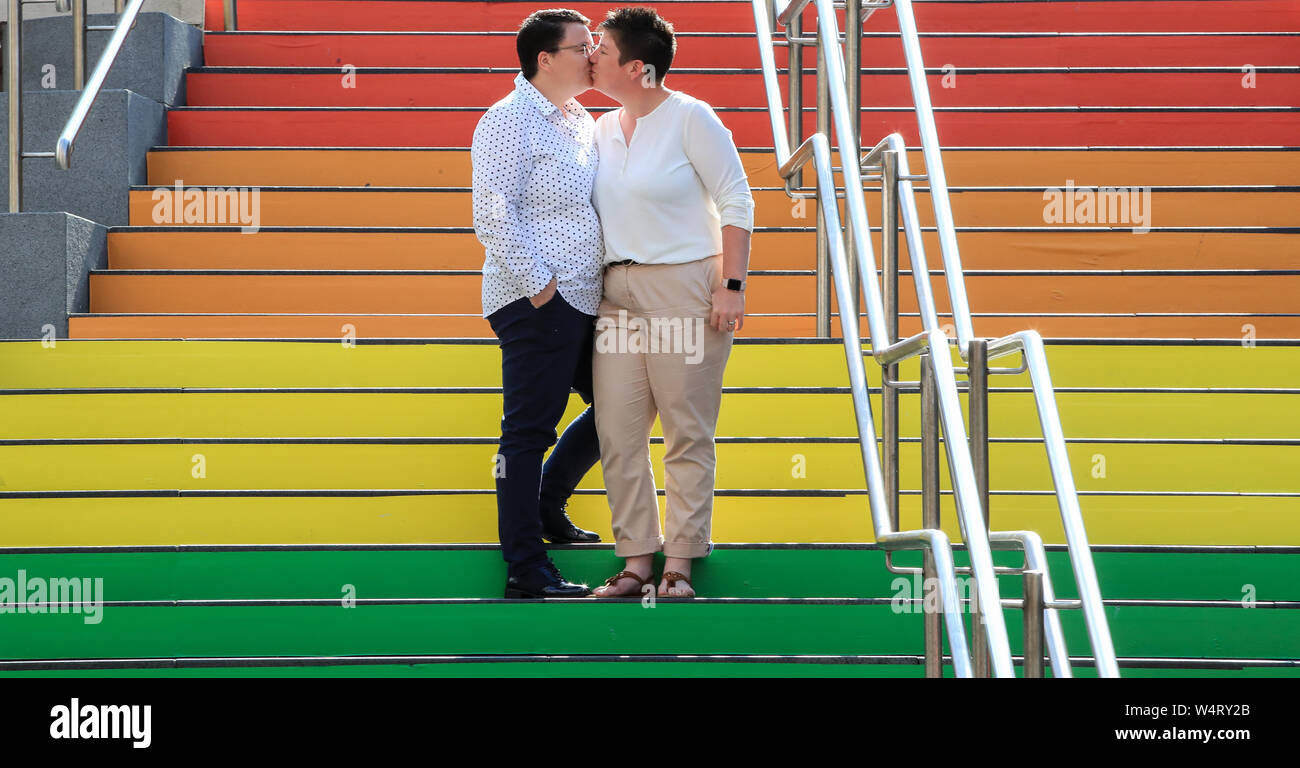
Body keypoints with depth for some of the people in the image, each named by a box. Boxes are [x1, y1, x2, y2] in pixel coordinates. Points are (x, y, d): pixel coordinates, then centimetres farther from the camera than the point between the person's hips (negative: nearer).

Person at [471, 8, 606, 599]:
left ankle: (547, 504, 34)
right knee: (528, 433, -4)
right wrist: (539, 284, -19)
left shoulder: (581, 122, 17)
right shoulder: (509, 122, -10)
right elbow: (494, 217, -17)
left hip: (585, 303, 9)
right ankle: (526, 572, 1)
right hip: (538, 306, -9)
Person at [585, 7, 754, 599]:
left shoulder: (690, 118, -4)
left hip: (684, 284, -6)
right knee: (617, 433, 1)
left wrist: (731, 286, -11)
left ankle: (679, 562, 5)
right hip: (616, 293, 6)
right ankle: (635, 557, 8)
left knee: (688, 433, -1)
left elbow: (736, 204, -5)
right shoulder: (603, 129, 14)